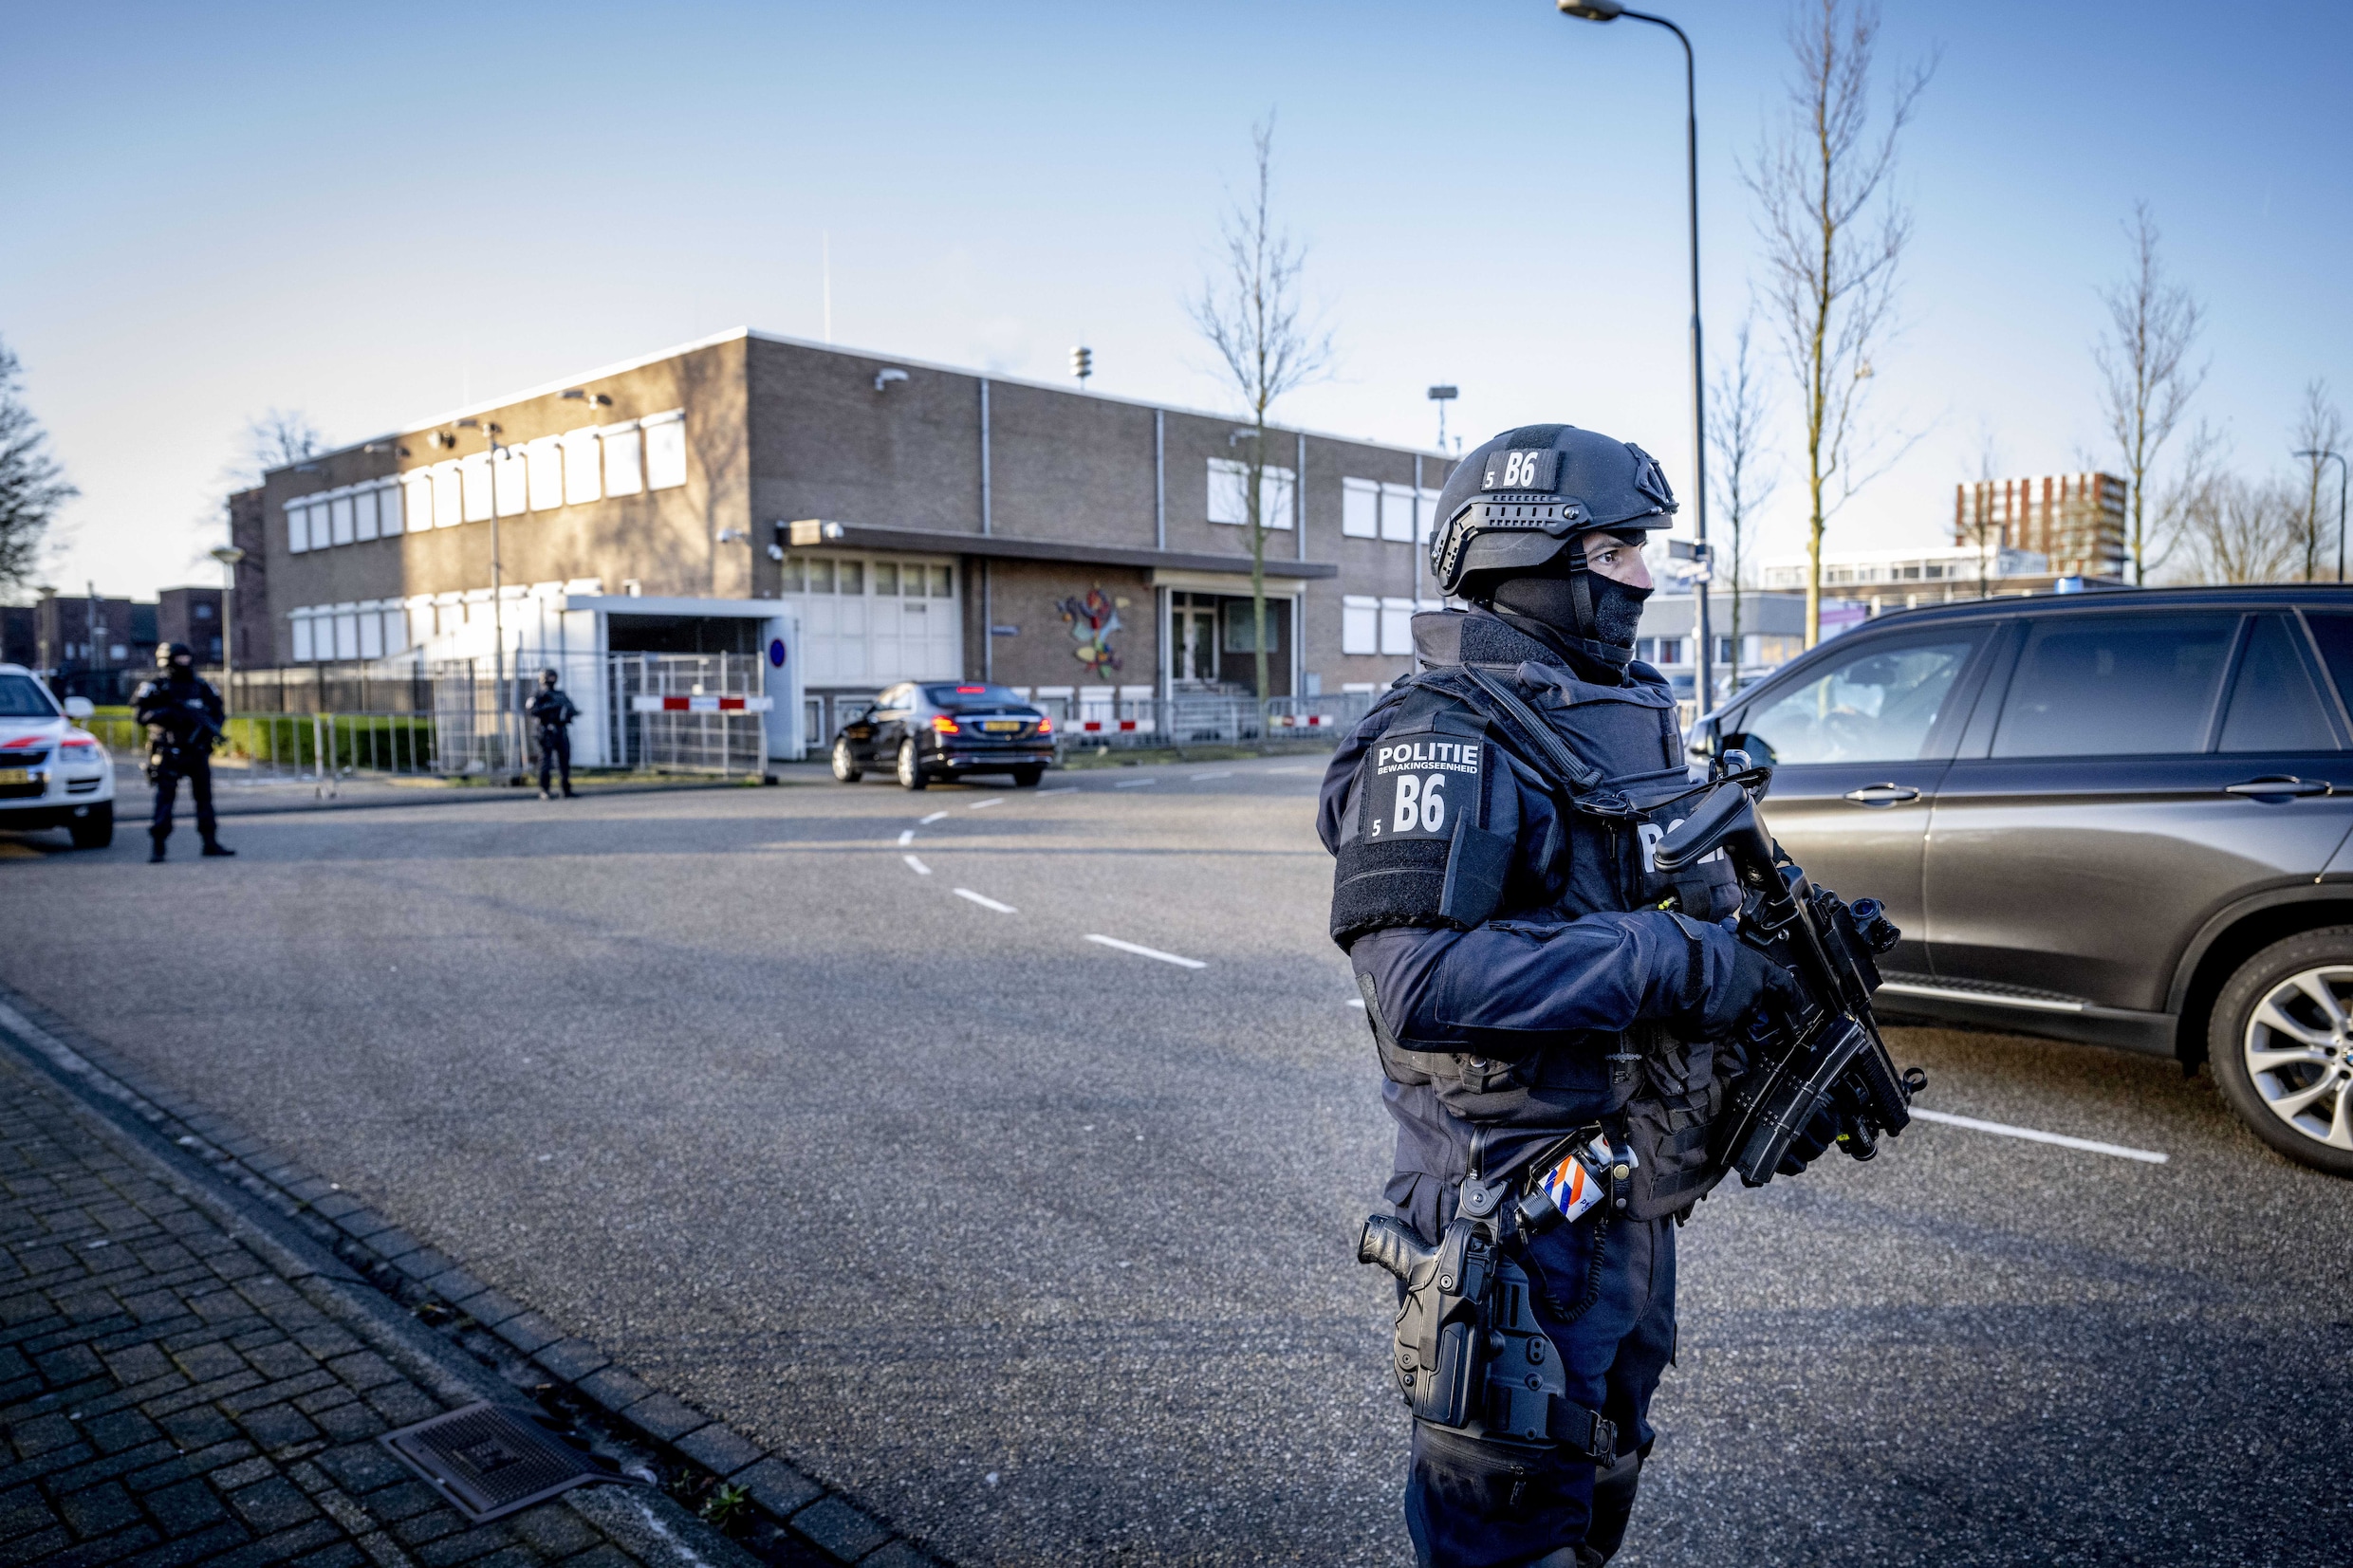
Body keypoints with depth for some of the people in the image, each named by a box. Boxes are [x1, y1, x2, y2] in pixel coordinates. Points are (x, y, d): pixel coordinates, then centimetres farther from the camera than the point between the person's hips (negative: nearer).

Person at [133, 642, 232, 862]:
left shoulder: (201, 685, 12)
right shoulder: (156, 687, -1)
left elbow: (218, 709, 18)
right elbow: (140, 712, -8)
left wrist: (213, 728, 0)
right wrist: (168, 714, -22)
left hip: (198, 750, 4)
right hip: (169, 753, -4)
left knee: (204, 794, 7)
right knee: (165, 796, -6)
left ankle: (210, 842, 13)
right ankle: (158, 846, -3)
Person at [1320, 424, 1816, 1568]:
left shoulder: (1624, 715, 11)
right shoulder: (1444, 739, -19)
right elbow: (1417, 979, -31)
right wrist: (1667, 961, -28)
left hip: (1630, 1202, 9)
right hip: (1521, 1212, -9)